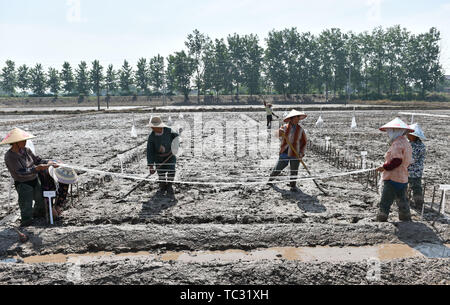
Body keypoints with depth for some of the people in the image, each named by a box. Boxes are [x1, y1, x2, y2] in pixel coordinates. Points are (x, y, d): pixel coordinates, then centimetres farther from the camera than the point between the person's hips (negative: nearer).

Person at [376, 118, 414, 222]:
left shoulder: (397, 143, -15)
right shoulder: (406, 143, 16)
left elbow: (397, 160, -25)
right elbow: (408, 162, 18)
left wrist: (384, 167, -14)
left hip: (393, 179, -10)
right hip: (403, 179, 10)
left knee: (385, 204, -4)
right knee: (402, 203, 18)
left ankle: (381, 220, 0)